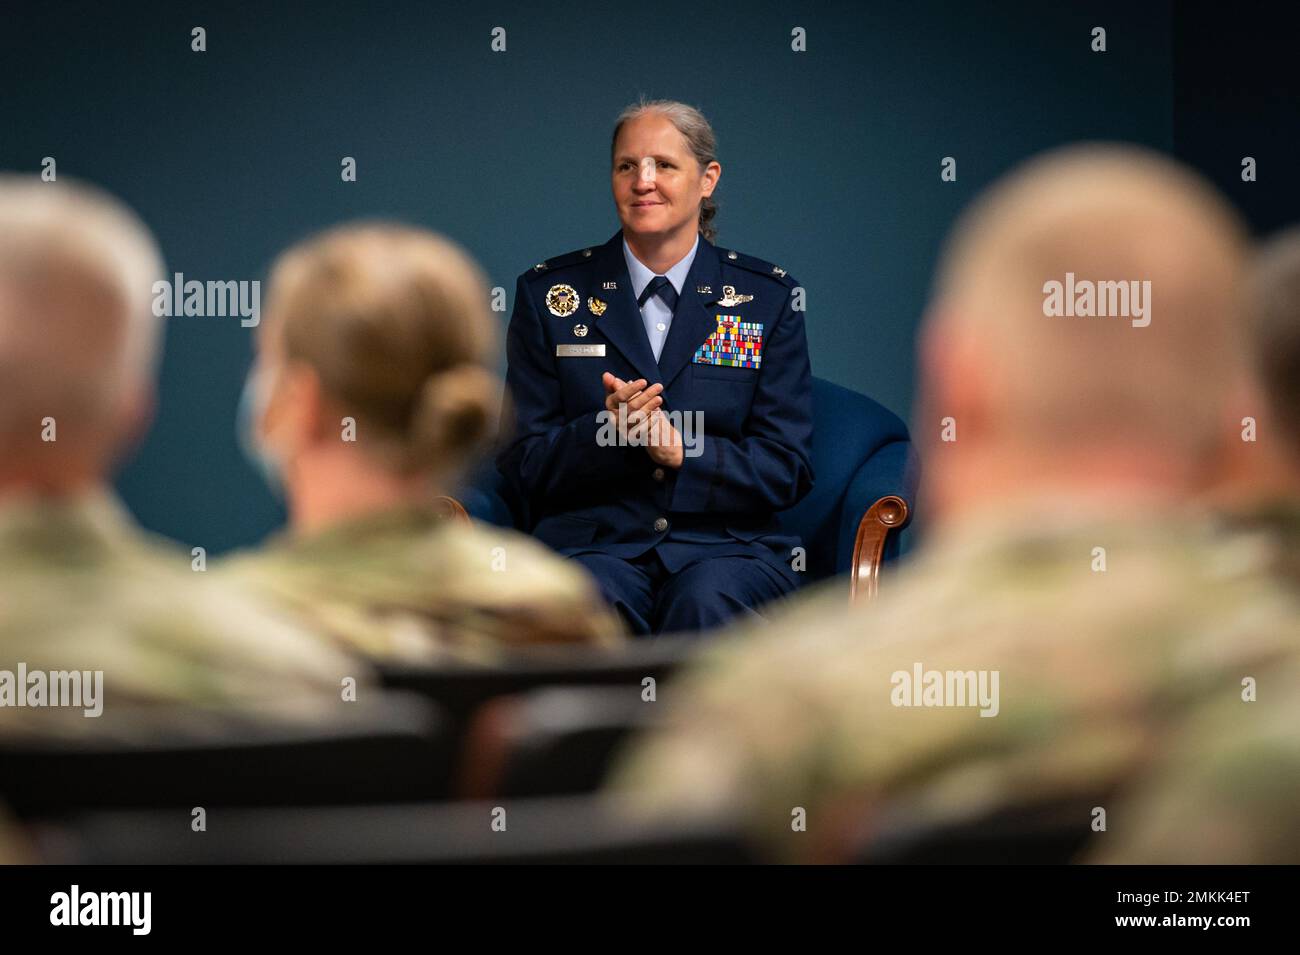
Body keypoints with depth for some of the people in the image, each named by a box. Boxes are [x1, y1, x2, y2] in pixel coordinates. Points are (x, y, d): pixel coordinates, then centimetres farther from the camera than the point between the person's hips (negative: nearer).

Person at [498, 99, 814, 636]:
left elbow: (787, 470, 5)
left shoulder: (767, 296, 10)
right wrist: (607, 429, -14)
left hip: (726, 547, 0)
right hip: (591, 544, 0)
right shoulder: (549, 293, 11)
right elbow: (523, 465, 7)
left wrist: (682, 450, -13)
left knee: (704, 601, -35)